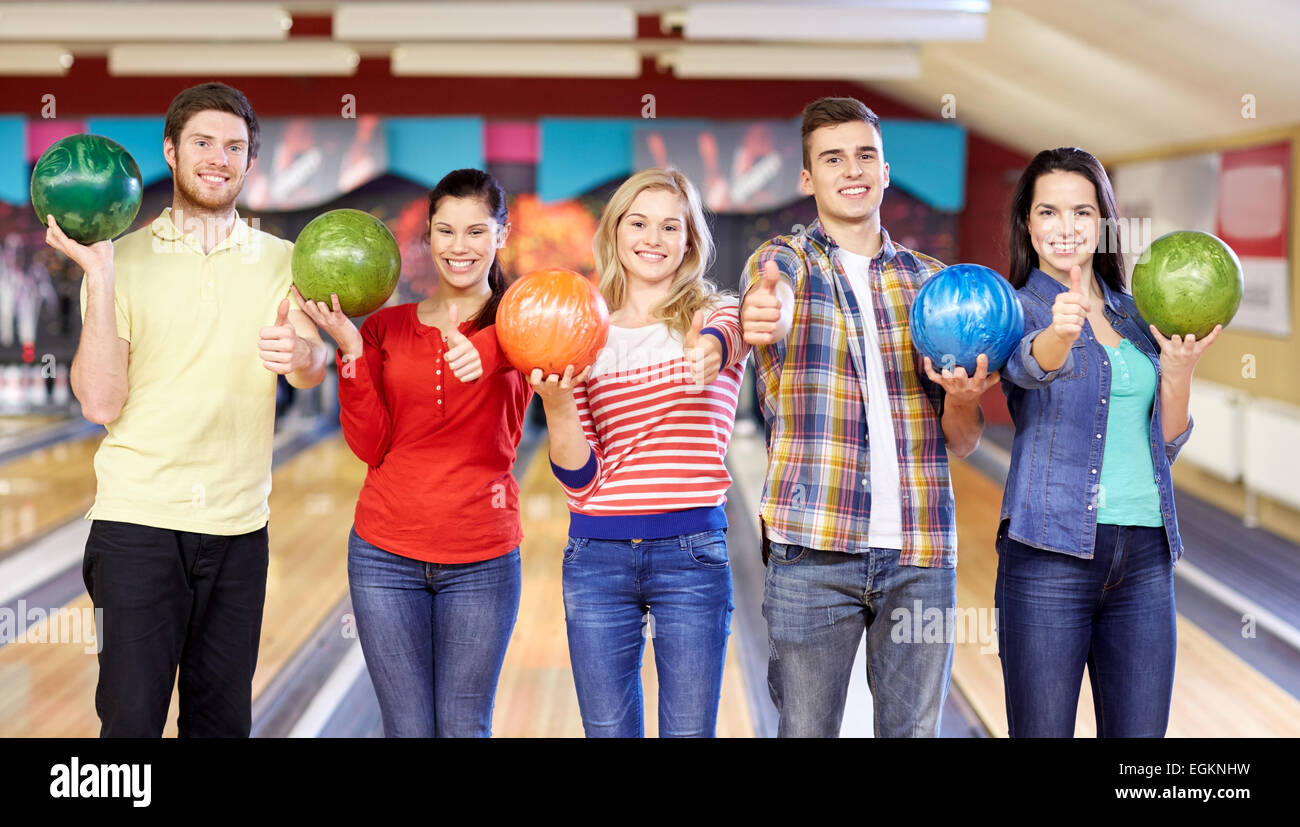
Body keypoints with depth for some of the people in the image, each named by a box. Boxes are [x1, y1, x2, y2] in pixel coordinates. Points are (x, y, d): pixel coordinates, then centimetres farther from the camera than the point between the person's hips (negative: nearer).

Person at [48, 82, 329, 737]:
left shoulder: (279, 260, 9)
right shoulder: (124, 259, 1)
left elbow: (312, 371, -7)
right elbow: (100, 403, -8)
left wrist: (301, 351, -31)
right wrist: (98, 276, -15)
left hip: (239, 524, 3)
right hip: (138, 518, -3)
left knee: (222, 721, 9)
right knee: (131, 718, -4)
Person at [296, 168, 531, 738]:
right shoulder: (385, 327, 7)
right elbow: (370, 446, -1)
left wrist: (475, 351, -48)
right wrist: (350, 348, -13)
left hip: (481, 561, -1)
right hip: (386, 552, 2)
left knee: (464, 729, 5)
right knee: (408, 729, 7)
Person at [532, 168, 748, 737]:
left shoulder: (714, 315, 4)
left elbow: (722, 336, -25)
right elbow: (579, 479, 3)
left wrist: (710, 352, -49)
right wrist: (557, 403, -16)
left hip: (692, 555, -2)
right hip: (598, 556, 2)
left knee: (690, 732, 3)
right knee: (608, 732, 8)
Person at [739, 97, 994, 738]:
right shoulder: (784, 260, 6)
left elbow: (963, 442, 14)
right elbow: (773, 309, -21)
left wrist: (962, 396, -9)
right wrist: (760, 314, -46)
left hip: (920, 552, 3)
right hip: (812, 547, -3)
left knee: (913, 729, 6)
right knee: (805, 729, 1)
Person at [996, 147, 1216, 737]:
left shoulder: (1135, 315, 16)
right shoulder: (1016, 309, 0)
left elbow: (1165, 443, 16)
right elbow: (1031, 363, -25)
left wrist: (1179, 370, -2)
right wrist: (1060, 333, -47)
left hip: (1145, 555, 5)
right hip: (1051, 552, -5)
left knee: (1141, 732, 5)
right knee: (1042, 732, -4)